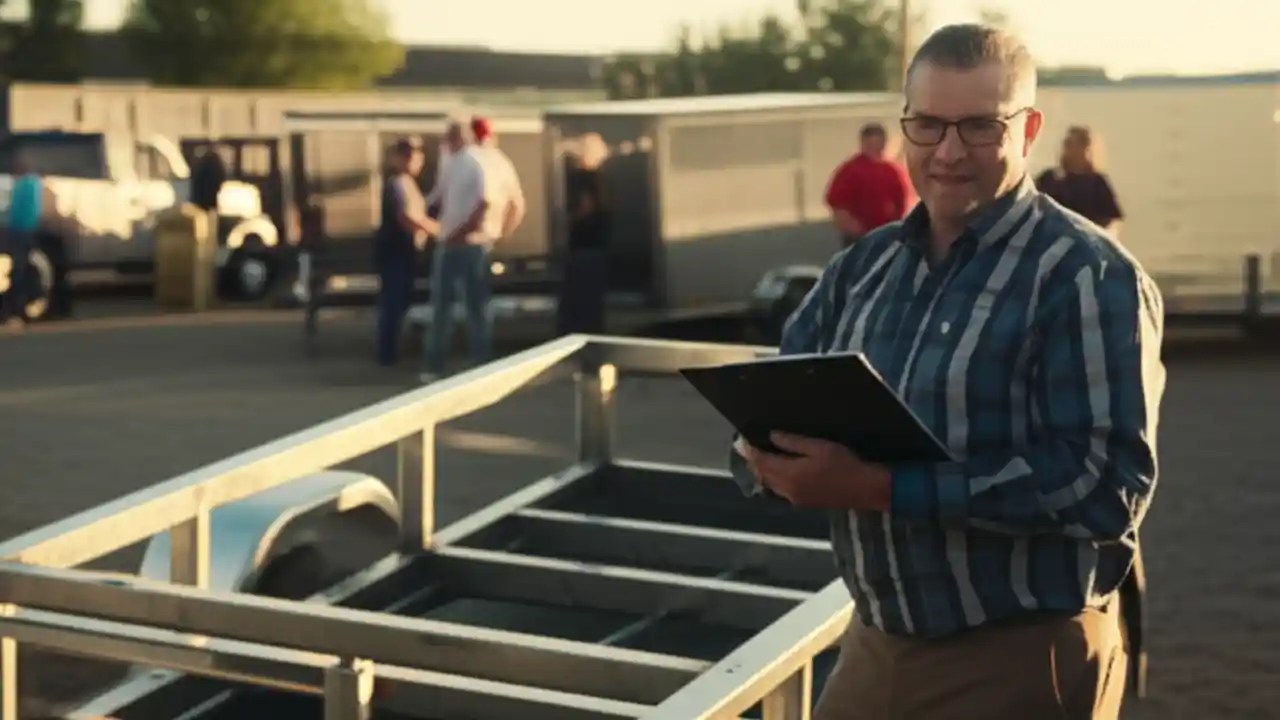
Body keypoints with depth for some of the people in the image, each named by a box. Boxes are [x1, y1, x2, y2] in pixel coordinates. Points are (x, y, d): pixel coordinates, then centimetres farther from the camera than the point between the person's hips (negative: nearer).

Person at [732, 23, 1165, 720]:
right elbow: (769, 415, 8)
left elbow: (1107, 486, -21)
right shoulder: (863, 265, 9)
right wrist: (779, 457, -16)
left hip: (1022, 660, -6)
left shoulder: (1087, 276, -11)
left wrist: (887, 489, -26)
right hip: (875, 643, 6)